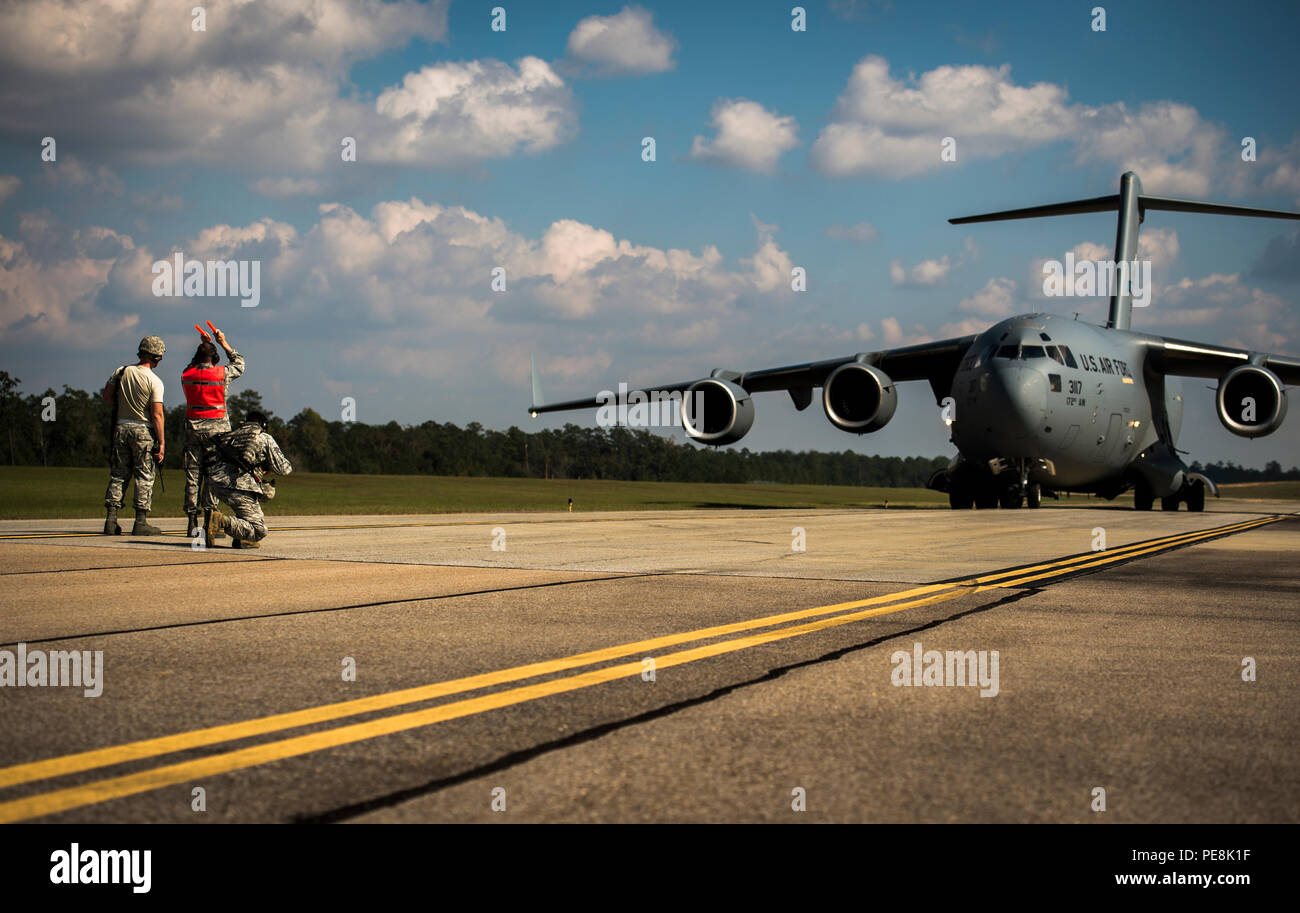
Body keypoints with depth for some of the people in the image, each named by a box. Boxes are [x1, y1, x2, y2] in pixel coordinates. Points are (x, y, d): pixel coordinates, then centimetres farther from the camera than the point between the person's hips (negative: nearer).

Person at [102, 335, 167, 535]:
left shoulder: (121, 372, 1)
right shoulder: (154, 381, -12)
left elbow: (106, 396, 10)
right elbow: (157, 415, -15)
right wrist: (161, 442, -11)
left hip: (121, 428, 5)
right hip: (143, 431, -4)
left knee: (118, 475, 10)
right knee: (144, 477, 2)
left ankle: (111, 520, 5)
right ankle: (141, 522, 0)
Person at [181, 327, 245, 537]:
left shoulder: (186, 375, 3)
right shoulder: (222, 373, -6)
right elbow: (239, 364, 14)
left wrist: (204, 345, 28)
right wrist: (224, 343, 18)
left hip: (193, 428, 3)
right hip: (216, 428, -3)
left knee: (192, 474, 4)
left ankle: (192, 521, 2)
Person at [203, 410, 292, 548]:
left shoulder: (234, 433, 30)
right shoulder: (266, 438, 14)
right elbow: (282, 469, 13)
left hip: (214, 481, 7)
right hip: (236, 484, -7)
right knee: (259, 531, -2)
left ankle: (242, 538, 20)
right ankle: (220, 521, -24)